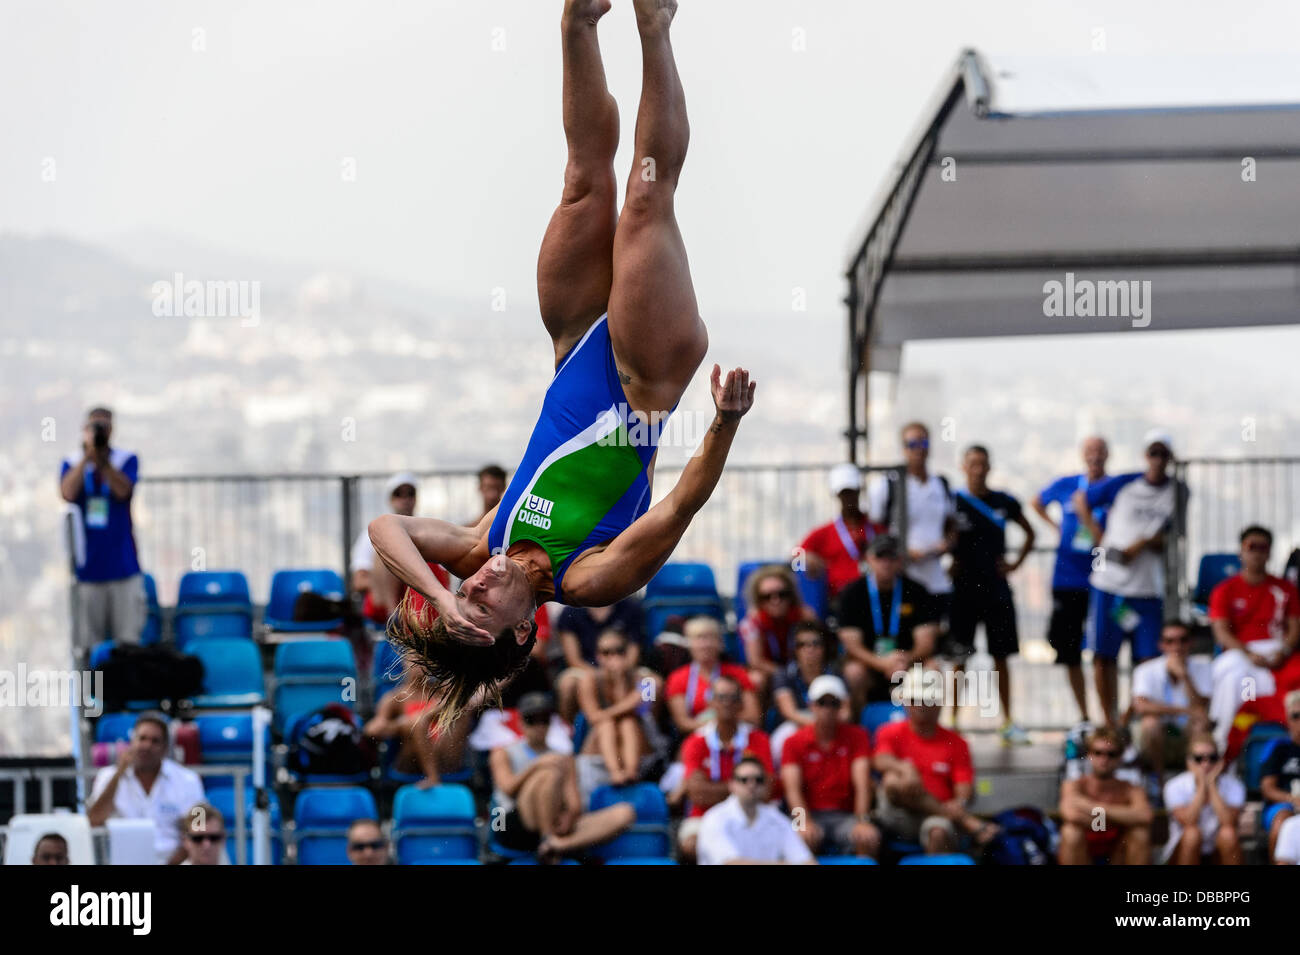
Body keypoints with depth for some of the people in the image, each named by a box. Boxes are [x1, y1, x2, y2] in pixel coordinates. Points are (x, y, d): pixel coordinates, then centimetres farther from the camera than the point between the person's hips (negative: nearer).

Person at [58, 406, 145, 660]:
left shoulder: (126, 460, 5)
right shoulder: (72, 464, 7)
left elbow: (123, 490, -13)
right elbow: (68, 493, -12)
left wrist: (101, 460, -22)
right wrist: (87, 457, -14)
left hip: (123, 568, -1)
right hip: (88, 569, 1)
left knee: (128, 645, -3)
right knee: (88, 648, 0)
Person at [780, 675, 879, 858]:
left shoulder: (857, 736, 9)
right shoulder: (795, 742, 7)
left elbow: (862, 783, -4)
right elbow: (793, 789, -6)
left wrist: (862, 821, -21)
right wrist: (805, 822, -25)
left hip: (845, 815, 1)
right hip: (812, 815, -1)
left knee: (870, 837, -32)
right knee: (805, 837, -37)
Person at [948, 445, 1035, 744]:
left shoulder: (1004, 503, 5)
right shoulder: (952, 502, -3)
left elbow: (1029, 532, 19)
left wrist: (1016, 563, 8)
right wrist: (948, 563, -5)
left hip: (996, 587, 3)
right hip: (963, 589, -2)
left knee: (1001, 655, 6)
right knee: (958, 658, -1)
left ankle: (1008, 722, 11)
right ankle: (953, 720, 5)